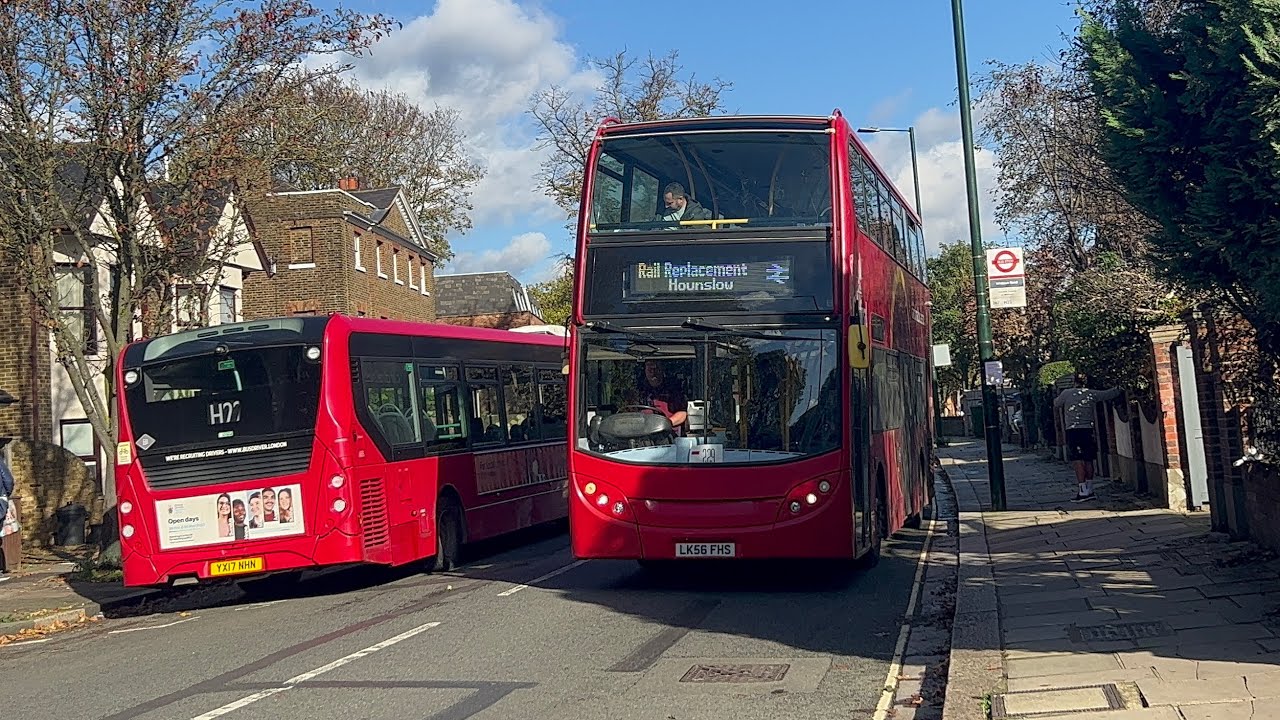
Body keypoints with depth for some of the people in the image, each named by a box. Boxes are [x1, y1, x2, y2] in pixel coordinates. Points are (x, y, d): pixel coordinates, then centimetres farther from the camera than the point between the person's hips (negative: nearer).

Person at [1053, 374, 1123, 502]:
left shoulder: (1066, 393, -2)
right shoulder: (1091, 394, 5)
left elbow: (1056, 405, 13)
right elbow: (1109, 394, 15)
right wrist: (1120, 389, 35)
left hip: (1073, 430, -4)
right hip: (1088, 429, 4)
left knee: (1077, 461, -7)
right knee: (1088, 460, 10)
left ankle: (1083, 491, -13)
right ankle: (1089, 490, 14)